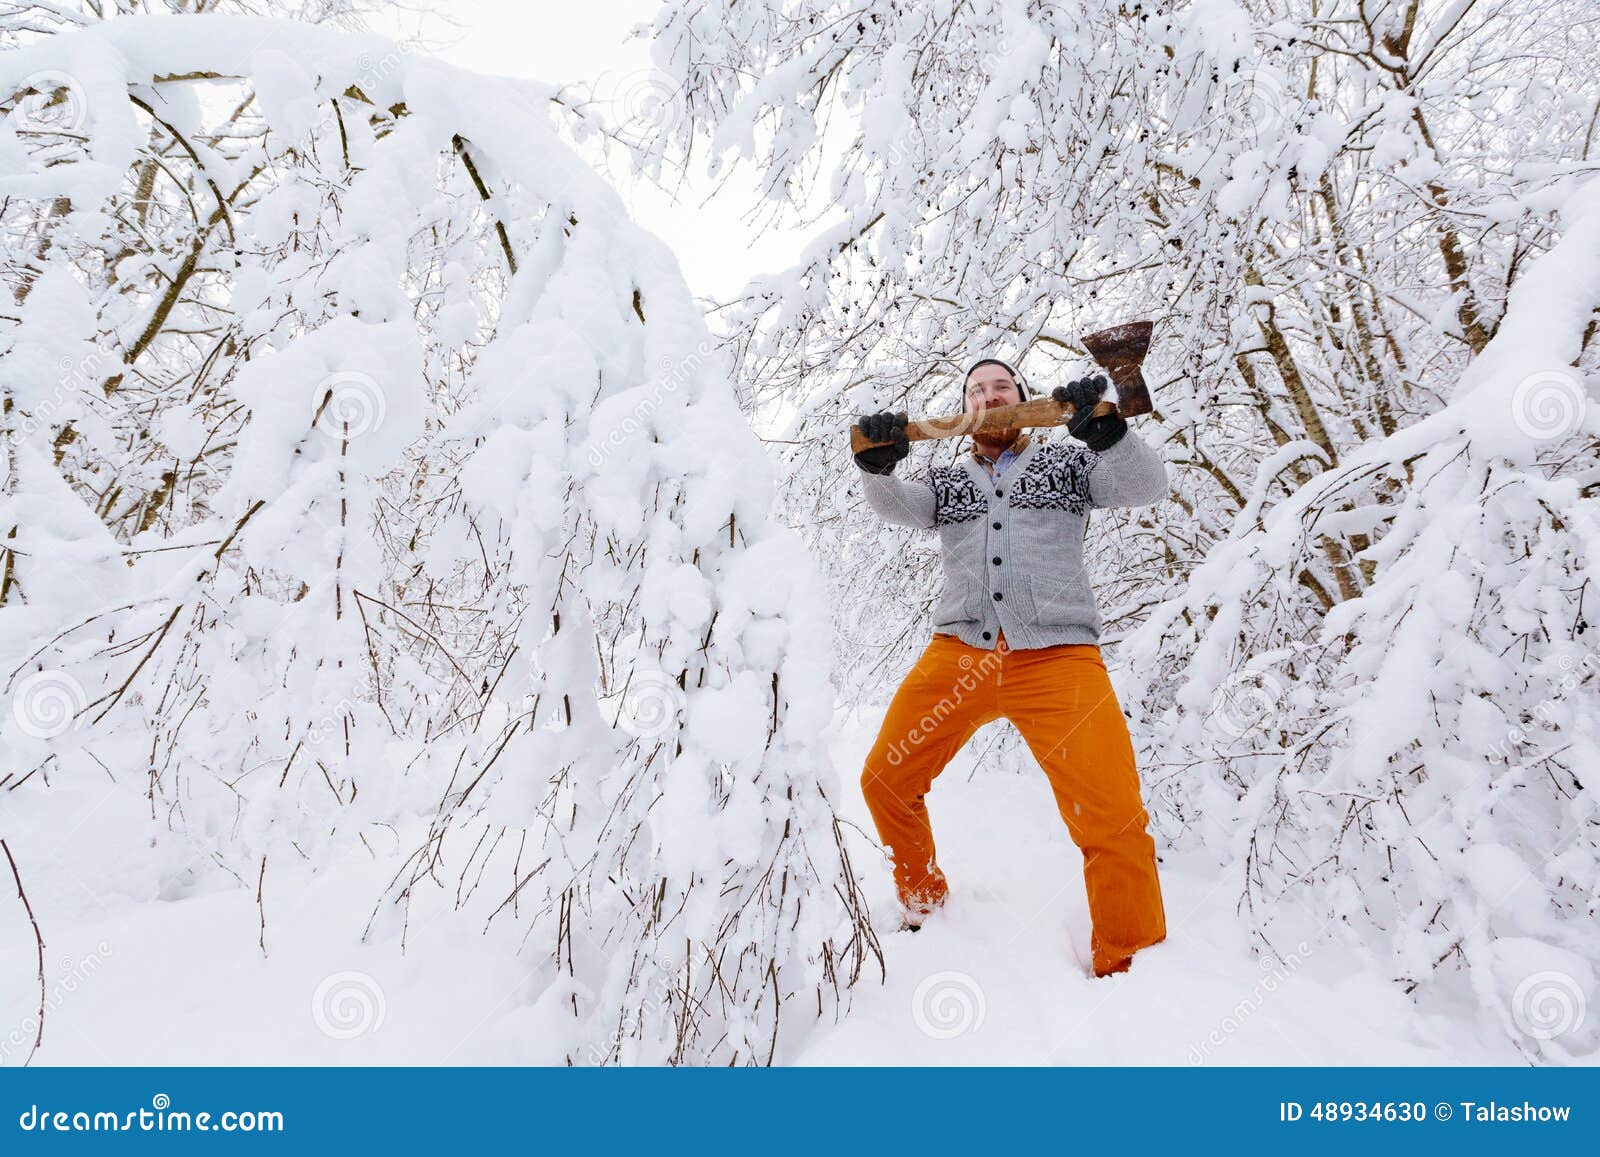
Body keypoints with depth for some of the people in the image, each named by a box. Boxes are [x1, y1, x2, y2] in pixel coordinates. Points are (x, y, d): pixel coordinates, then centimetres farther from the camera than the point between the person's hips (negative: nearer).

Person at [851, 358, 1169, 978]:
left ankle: (1130, 971, 7)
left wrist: (1106, 429, -19)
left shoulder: (1067, 459, 16)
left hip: (1057, 655, -2)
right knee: (885, 781, 1)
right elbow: (897, 505, 1)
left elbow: (1144, 487, 0)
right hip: (959, 651, 3)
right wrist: (877, 465, -20)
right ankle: (925, 907, 26)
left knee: (1114, 821, -15)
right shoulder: (946, 479, 20)